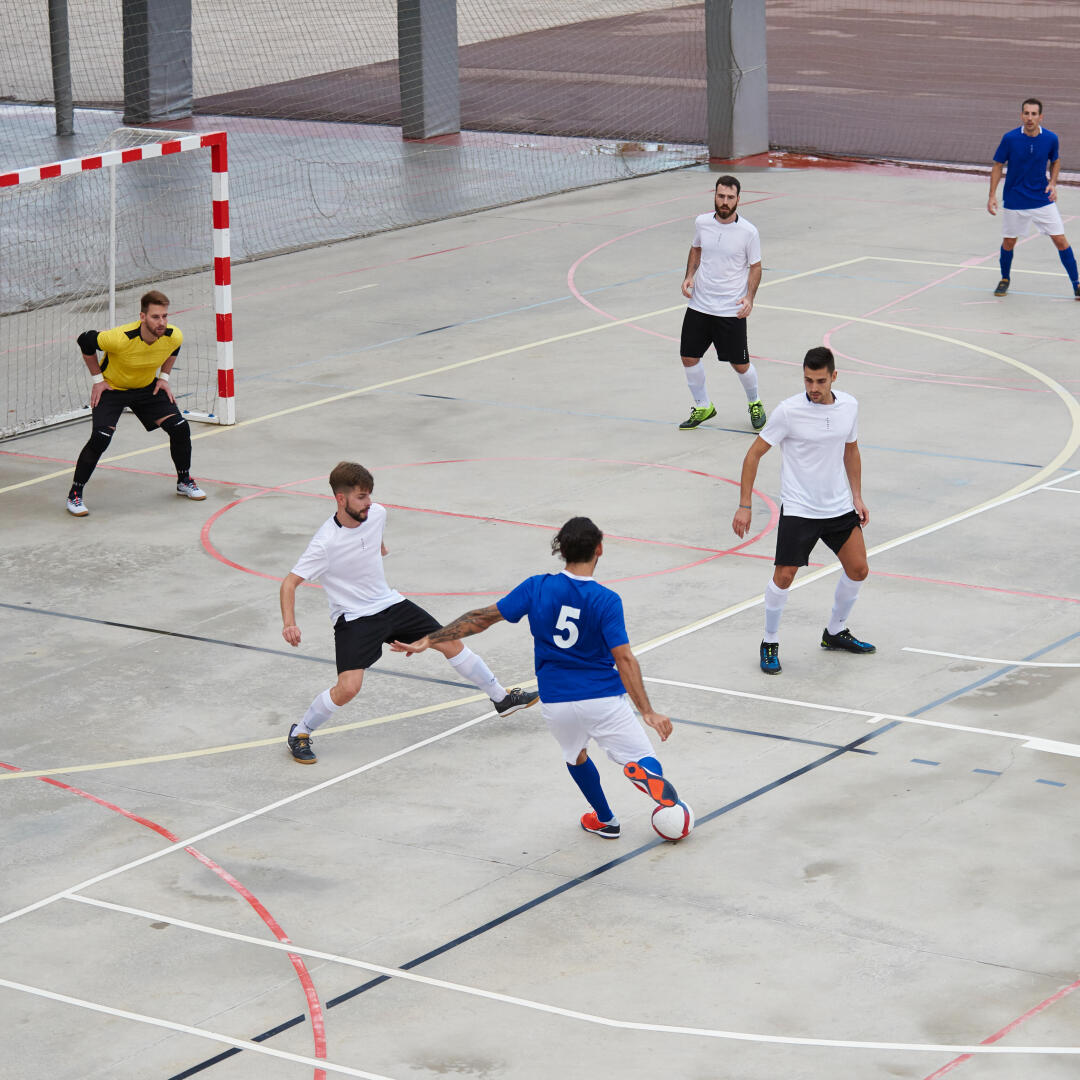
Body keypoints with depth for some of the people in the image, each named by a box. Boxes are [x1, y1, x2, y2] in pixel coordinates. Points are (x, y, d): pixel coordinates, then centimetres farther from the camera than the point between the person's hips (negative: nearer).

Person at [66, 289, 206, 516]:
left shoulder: (173, 336, -22)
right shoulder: (121, 338, -37)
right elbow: (85, 340, -19)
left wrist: (164, 377, 2)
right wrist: (97, 379, -12)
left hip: (147, 387, 5)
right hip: (112, 387, -4)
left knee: (179, 427, -5)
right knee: (100, 438, -21)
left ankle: (184, 481, 21)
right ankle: (75, 494, -5)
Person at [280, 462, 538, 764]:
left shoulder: (376, 513, -9)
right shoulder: (326, 543, -27)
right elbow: (290, 582, -23)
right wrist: (289, 623, -37)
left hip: (389, 603, 7)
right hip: (353, 618, -7)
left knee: (451, 643, 9)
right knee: (348, 687, -23)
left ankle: (501, 698, 30)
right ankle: (299, 734, 1)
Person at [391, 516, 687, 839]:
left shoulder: (537, 588, -6)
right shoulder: (606, 601, -13)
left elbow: (483, 618, -4)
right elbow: (624, 659, -19)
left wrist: (428, 640, 2)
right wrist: (647, 711, -20)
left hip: (555, 701, 3)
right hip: (603, 699, -3)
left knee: (576, 755, 33)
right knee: (644, 760, 1)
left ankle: (605, 820, 39)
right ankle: (645, 773, -35)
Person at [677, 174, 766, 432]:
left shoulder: (748, 232, -12)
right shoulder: (702, 222, -2)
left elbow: (755, 266, -3)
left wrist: (749, 297, -16)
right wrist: (689, 275, 1)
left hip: (732, 311, -4)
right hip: (699, 304, 4)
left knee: (740, 364, 2)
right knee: (689, 357, 6)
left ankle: (755, 403, 31)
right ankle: (703, 407, 27)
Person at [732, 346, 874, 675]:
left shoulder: (849, 406, -3)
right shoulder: (789, 411, -17)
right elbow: (754, 454, -10)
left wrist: (857, 497, 12)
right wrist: (744, 506, -12)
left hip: (839, 507, 5)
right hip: (798, 509, -5)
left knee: (858, 570, 7)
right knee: (784, 576, -9)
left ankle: (835, 633, 29)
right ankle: (770, 643, 11)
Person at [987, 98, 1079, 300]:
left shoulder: (1050, 139, -8)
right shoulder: (1009, 138, -13)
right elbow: (998, 166, -2)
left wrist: (1052, 183, -5)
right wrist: (992, 196, -7)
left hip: (1043, 199, 1)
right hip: (1014, 201, -1)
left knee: (1060, 240, -3)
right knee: (1009, 242, 8)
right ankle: (1004, 280, 33)